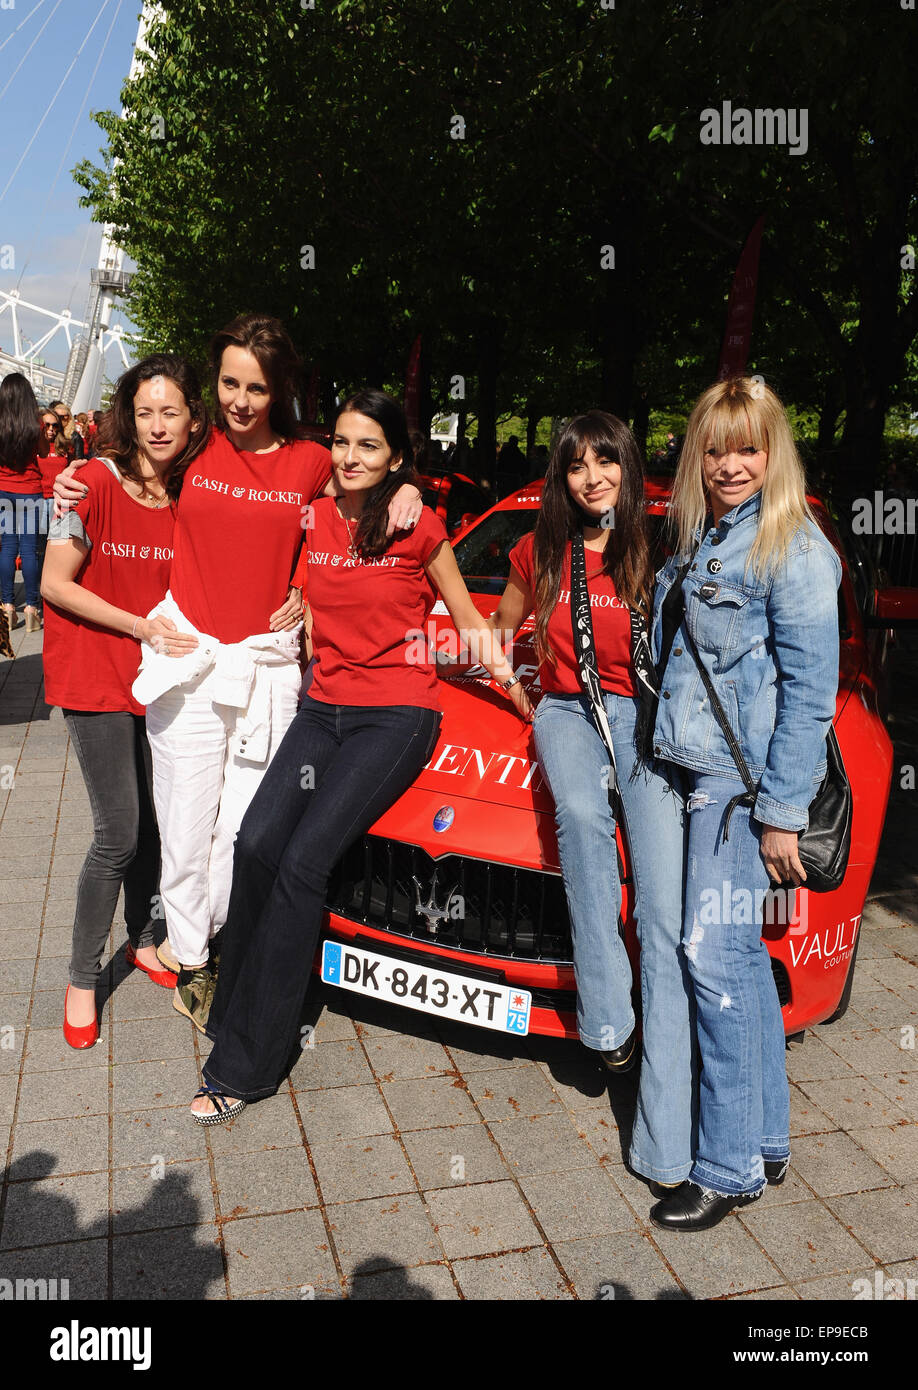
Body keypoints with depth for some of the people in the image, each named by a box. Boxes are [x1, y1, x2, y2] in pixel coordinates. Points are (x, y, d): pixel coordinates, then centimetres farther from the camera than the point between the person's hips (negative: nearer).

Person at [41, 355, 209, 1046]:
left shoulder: (194, 492, 0)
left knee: (155, 822, 13)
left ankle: (143, 940, 36)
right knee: (120, 834, -5)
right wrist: (138, 625, -17)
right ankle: (82, 979, 14)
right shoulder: (96, 483, -14)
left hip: (159, 677, 5)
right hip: (95, 678, -4)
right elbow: (55, 584, -12)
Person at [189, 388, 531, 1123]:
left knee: (302, 862, -18)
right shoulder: (314, 520, 8)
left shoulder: (419, 527, -4)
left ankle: (243, 1068, -9)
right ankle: (236, 1022, 0)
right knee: (257, 843, -16)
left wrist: (517, 691, 8)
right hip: (326, 704, 5)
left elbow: (468, 618, 6)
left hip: (398, 712, -5)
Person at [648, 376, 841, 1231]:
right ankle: (765, 1141, 26)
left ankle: (728, 1168, 7)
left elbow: (810, 691, -14)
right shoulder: (700, 540, 15)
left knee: (716, 955, -7)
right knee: (740, 955, 13)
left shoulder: (794, 550, -10)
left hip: (746, 777, -8)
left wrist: (783, 811, -16)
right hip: (698, 767, 8)